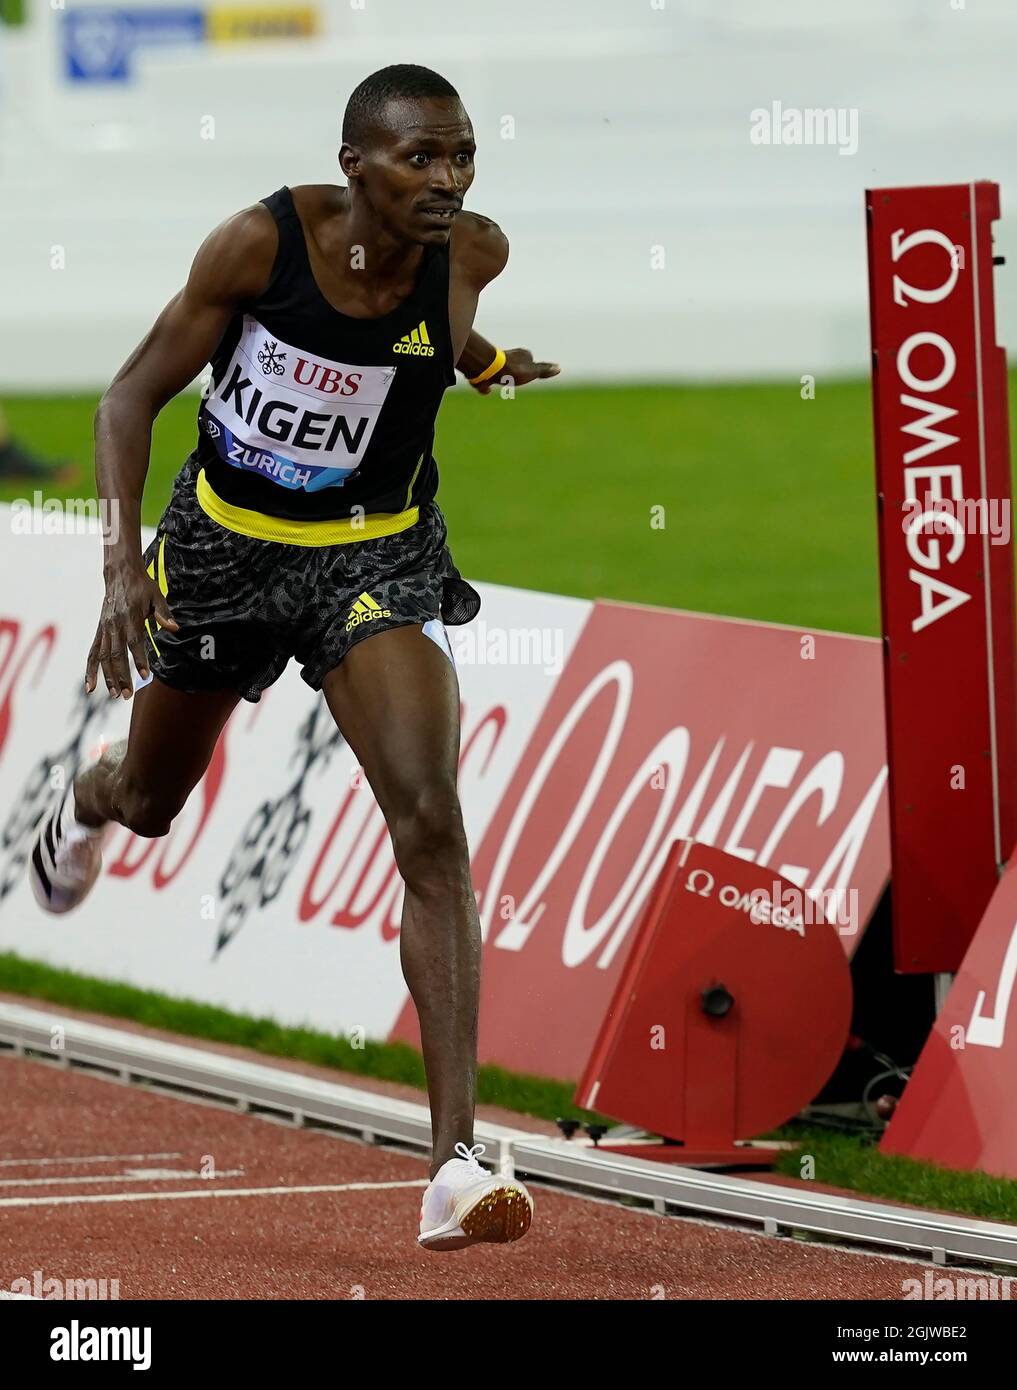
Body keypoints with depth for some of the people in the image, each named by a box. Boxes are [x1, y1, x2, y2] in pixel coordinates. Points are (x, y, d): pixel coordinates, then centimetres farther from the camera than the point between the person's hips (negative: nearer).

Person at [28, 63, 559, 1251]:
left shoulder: (470, 254, -15)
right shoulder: (259, 243, -24)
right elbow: (133, 395, -16)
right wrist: (122, 561, -24)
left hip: (379, 557, 0)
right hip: (228, 543, 0)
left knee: (432, 826, -21)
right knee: (151, 800, 24)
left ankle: (456, 1163, -26)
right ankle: (83, 807, 68)